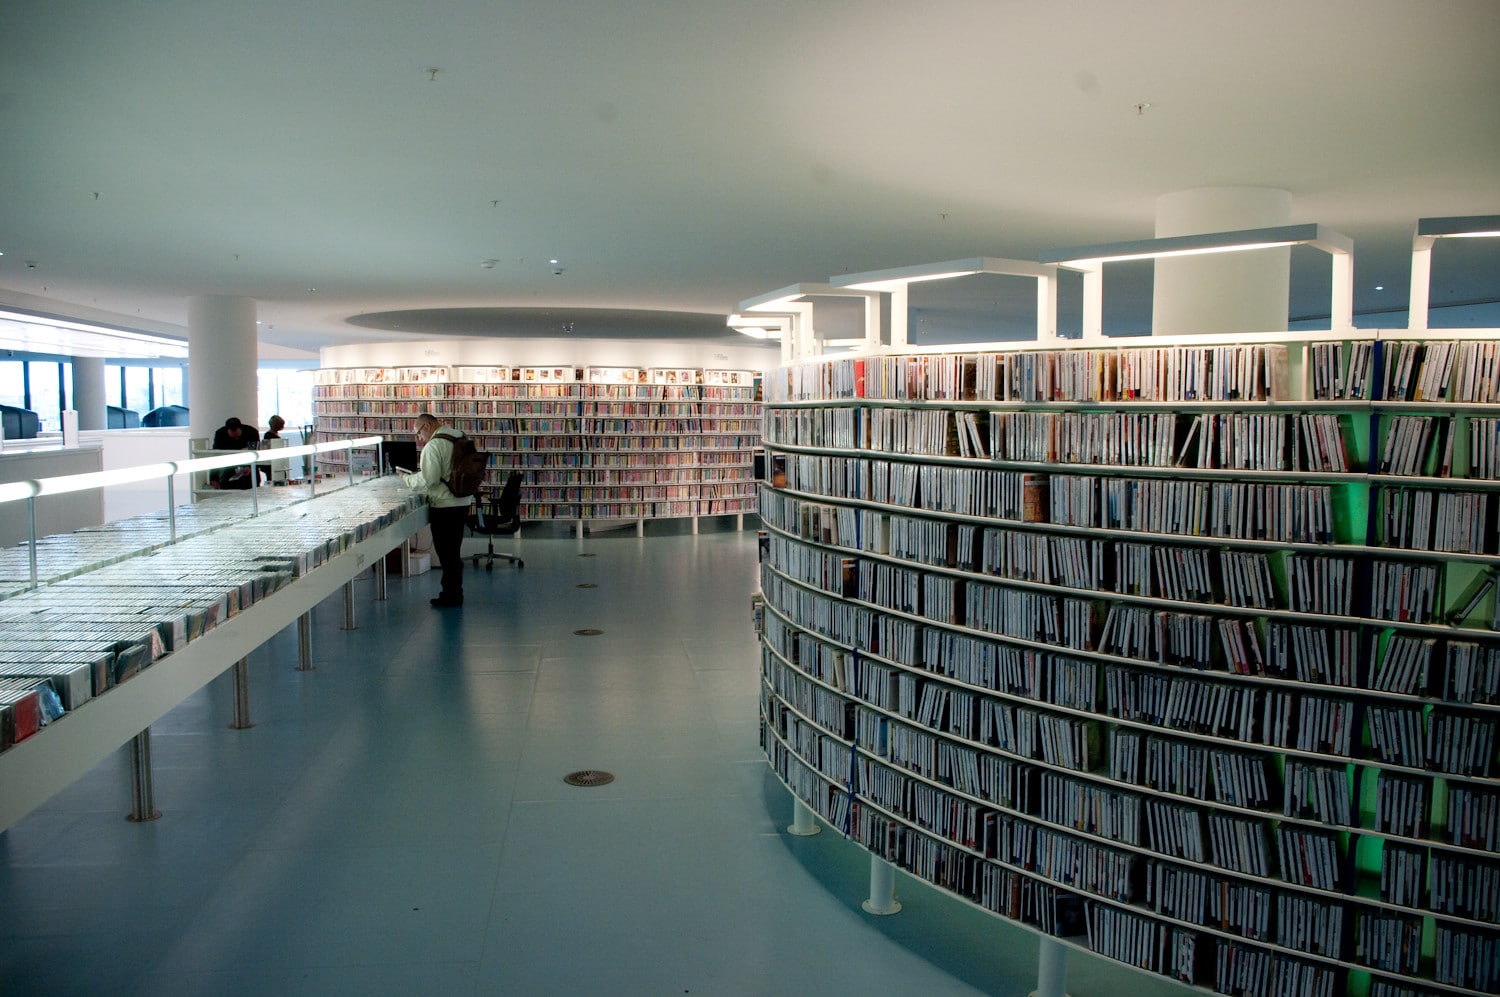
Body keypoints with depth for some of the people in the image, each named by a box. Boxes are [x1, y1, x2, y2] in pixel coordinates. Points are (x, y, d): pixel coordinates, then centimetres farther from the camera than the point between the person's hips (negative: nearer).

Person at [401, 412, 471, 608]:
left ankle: (450, 596, 10)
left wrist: (407, 478, -6)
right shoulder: (460, 439, 8)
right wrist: (423, 466, 16)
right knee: (454, 552, 18)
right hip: (462, 503, 8)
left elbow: (427, 480, -21)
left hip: (444, 507, -8)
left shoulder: (433, 446, -18)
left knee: (446, 553, 2)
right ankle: (454, 591, 27)